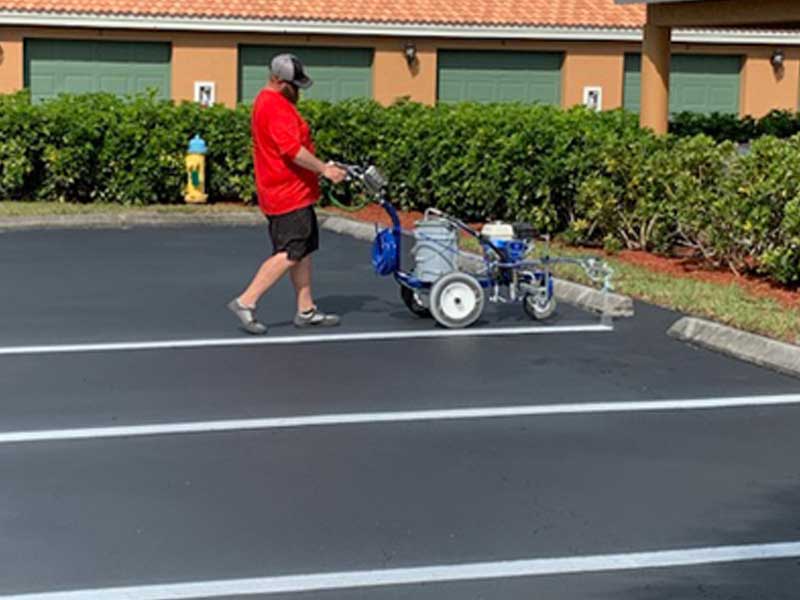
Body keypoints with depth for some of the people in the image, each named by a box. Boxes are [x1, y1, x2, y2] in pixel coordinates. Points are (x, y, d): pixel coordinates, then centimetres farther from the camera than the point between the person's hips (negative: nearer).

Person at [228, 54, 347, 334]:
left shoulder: (266, 101, 16)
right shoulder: (277, 108, -18)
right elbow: (293, 150, -27)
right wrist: (324, 169, -21)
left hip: (291, 192, 11)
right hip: (289, 195, -11)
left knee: (304, 251, 13)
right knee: (290, 254, -10)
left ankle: (306, 310, 17)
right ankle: (245, 302, -7)